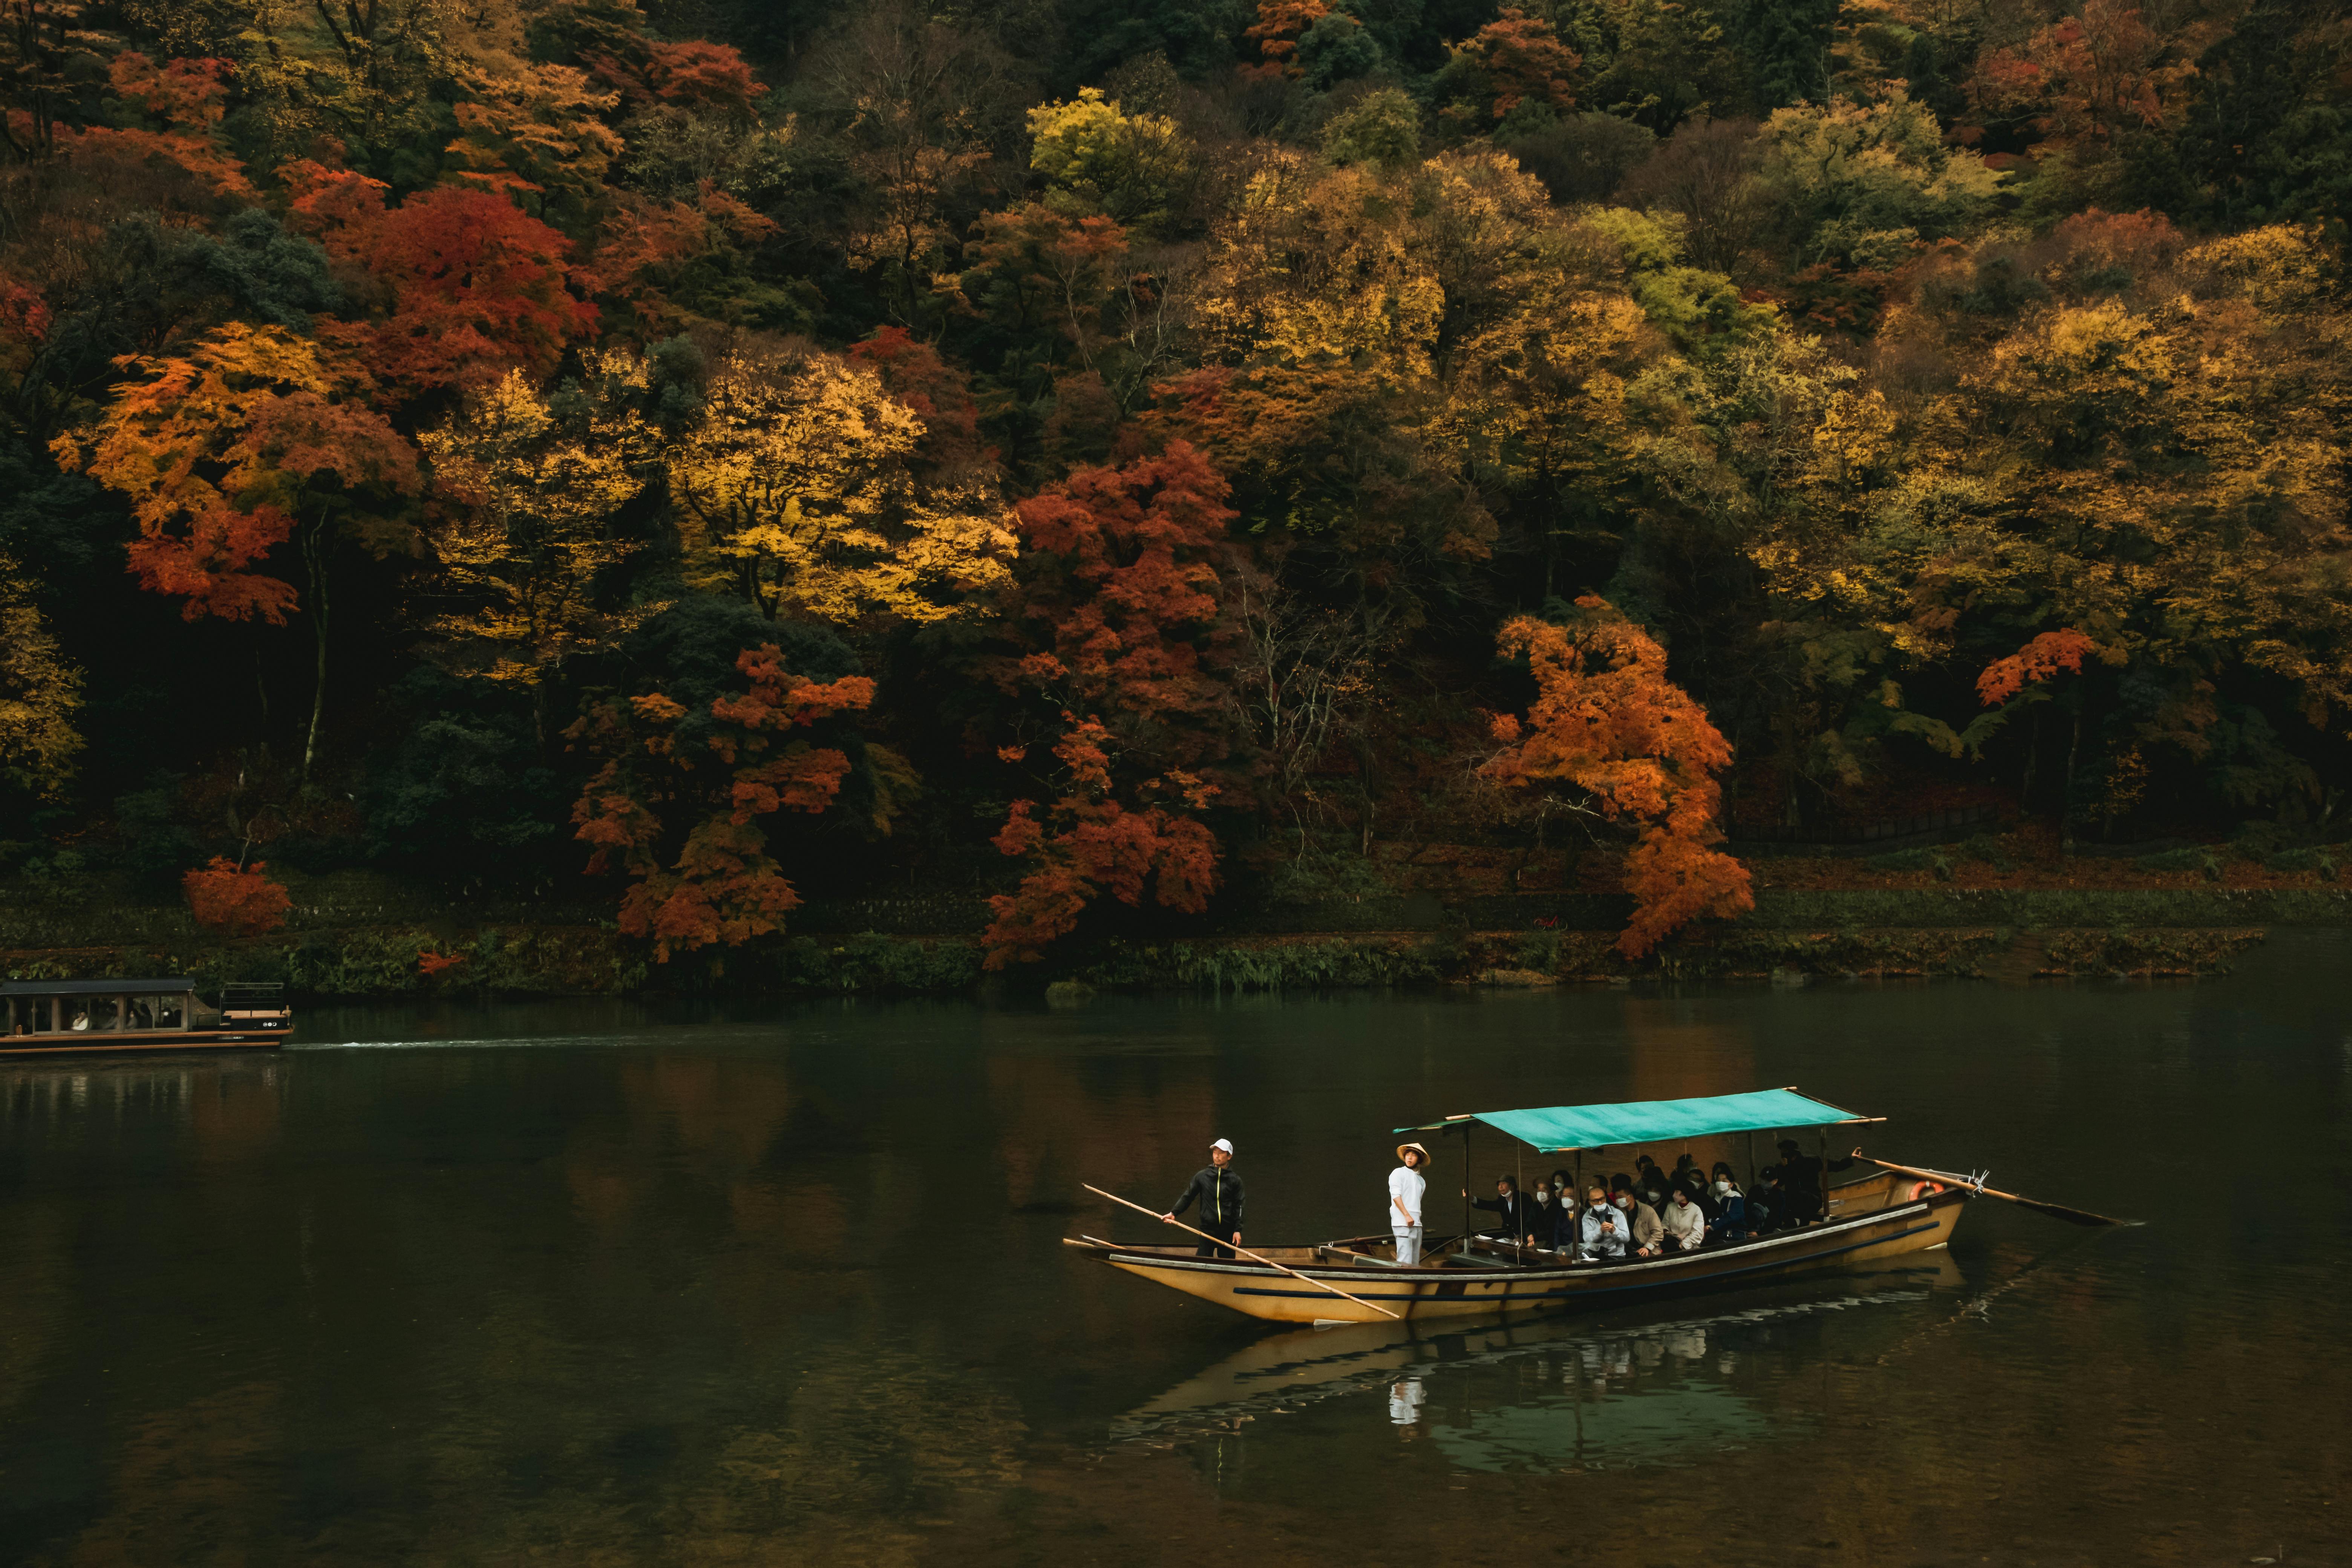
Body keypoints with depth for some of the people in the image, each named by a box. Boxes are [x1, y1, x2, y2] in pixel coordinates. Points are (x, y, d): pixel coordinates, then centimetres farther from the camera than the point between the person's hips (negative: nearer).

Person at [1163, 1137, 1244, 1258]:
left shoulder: (1235, 1180, 2)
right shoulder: (1202, 1176, 4)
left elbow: (1239, 1206, 1)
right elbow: (1188, 1197, 7)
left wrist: (1238, 1230, -4)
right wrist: (1173, 1213, -4)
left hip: (1227, 1231, 0)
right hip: (1207, 1229, 0)